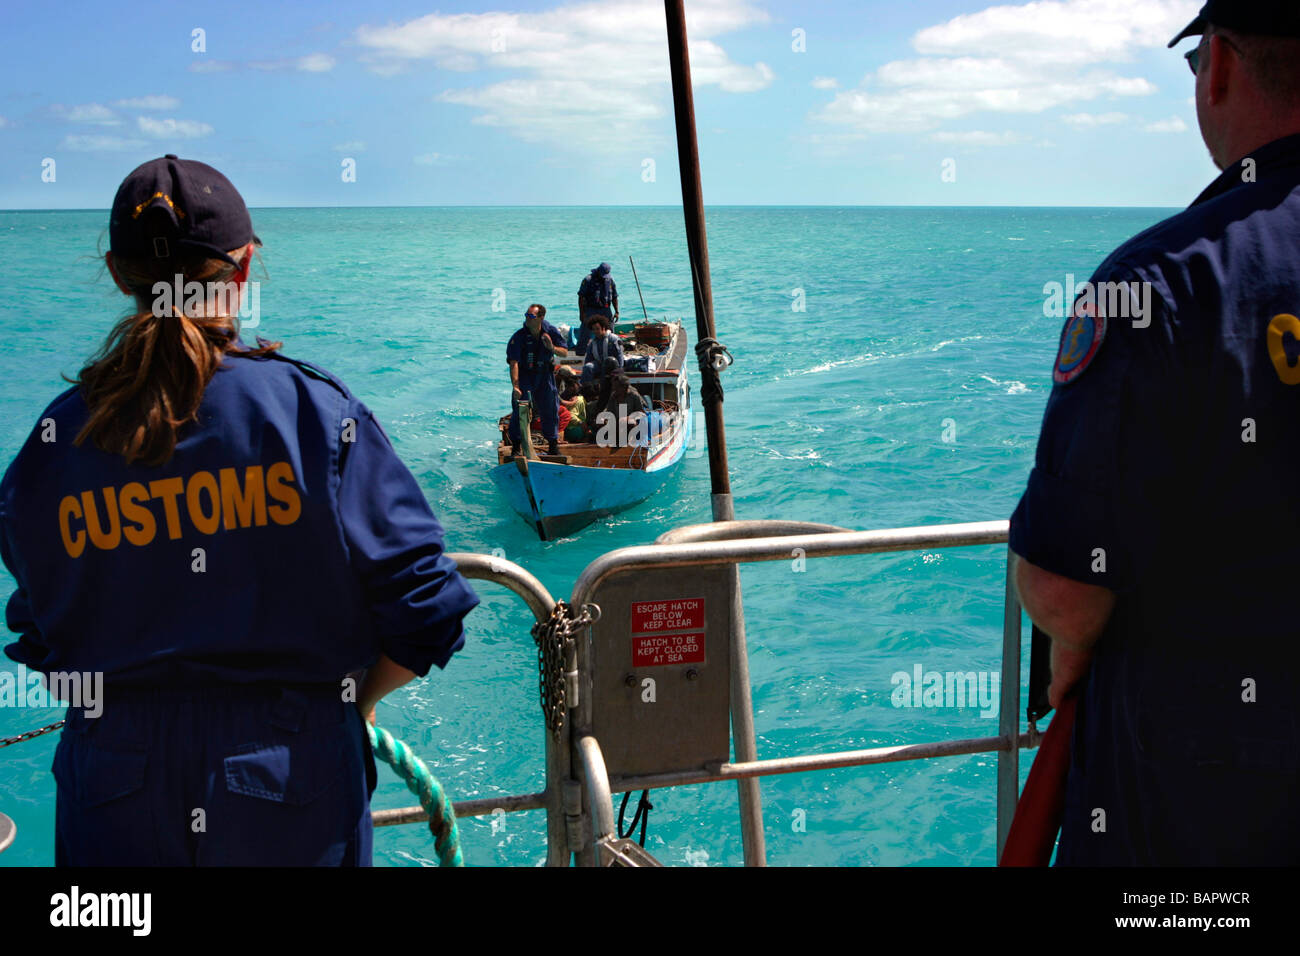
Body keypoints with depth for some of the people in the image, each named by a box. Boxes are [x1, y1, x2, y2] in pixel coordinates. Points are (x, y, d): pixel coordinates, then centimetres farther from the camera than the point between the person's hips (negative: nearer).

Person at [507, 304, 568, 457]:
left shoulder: (551, 332, -10)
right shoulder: (518, 337, -20)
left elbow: (565, 352, -3)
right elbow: (513, 363, -25)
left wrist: (552, 348, -26)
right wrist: (515, 386, -35)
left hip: (545, 375, 2)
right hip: (524, 375, -2)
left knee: (550, 409, 7)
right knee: (519, 410, -6)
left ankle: (553, 443, 22)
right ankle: (515, 445, 6)